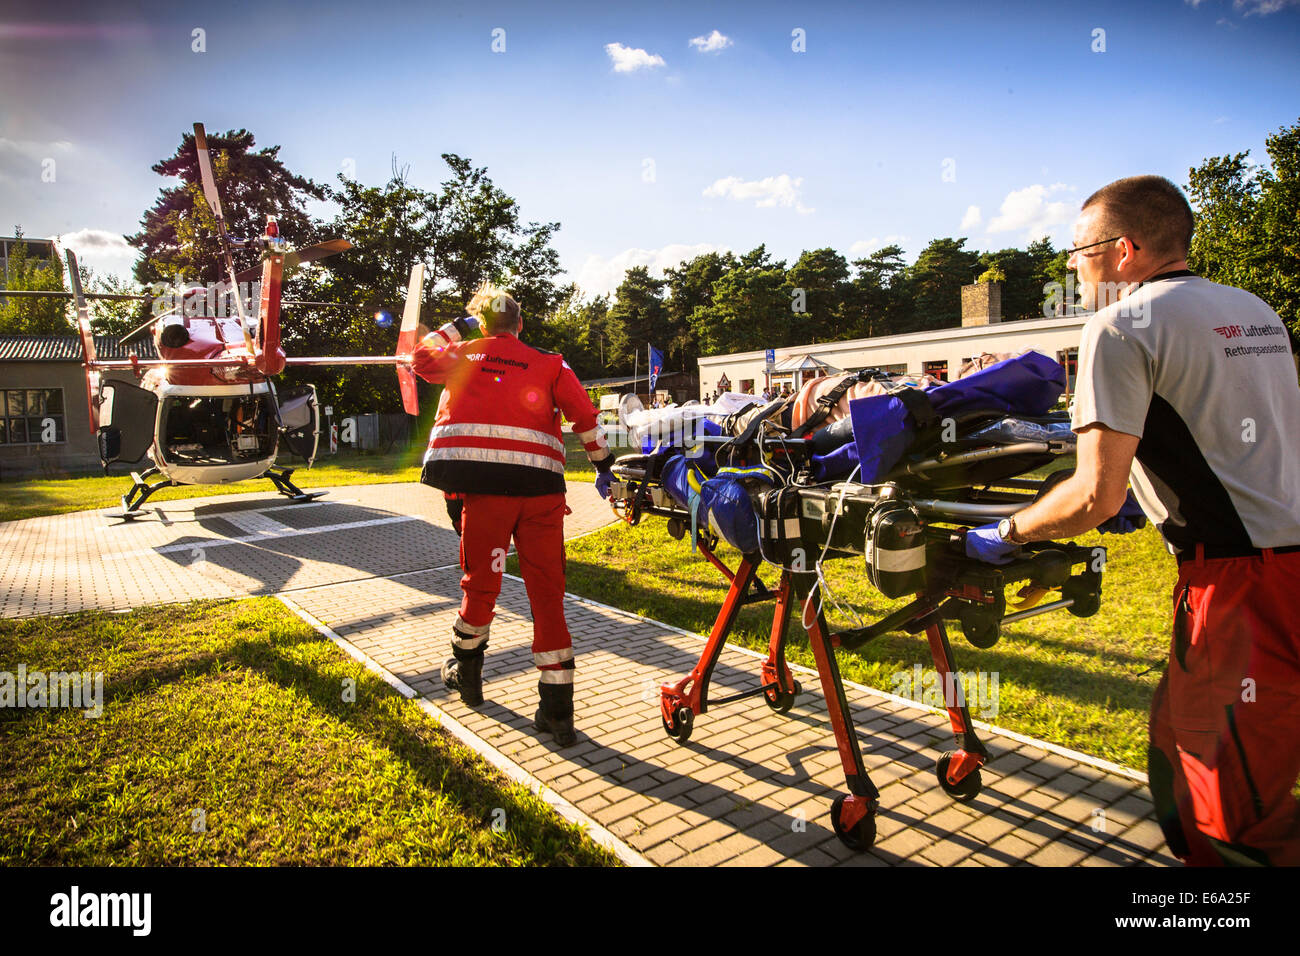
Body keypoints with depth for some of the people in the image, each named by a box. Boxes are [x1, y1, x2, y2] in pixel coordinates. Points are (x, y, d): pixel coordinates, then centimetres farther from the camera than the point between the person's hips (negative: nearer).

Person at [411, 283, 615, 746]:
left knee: (480, 582, 15)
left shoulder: (465, 355, 12)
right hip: (542, 486, 1)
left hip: (485, 486, 0)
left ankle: (466, 671, 35)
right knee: (547, 592, 3)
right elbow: (584, 416, 2)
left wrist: (455, 328, 33)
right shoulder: (550, 364, 12)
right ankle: (557, 710, 5)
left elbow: (420, 358, 28)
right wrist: (604, 465, 9)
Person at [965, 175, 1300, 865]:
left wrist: (1005, 533, -3)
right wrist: (1151, 499, 30)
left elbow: (1096, 496, -18)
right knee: (1178, 745, 19)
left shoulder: (1122, 328, -10)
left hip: (1242, 583, -9)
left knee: (1243, 819, 3)